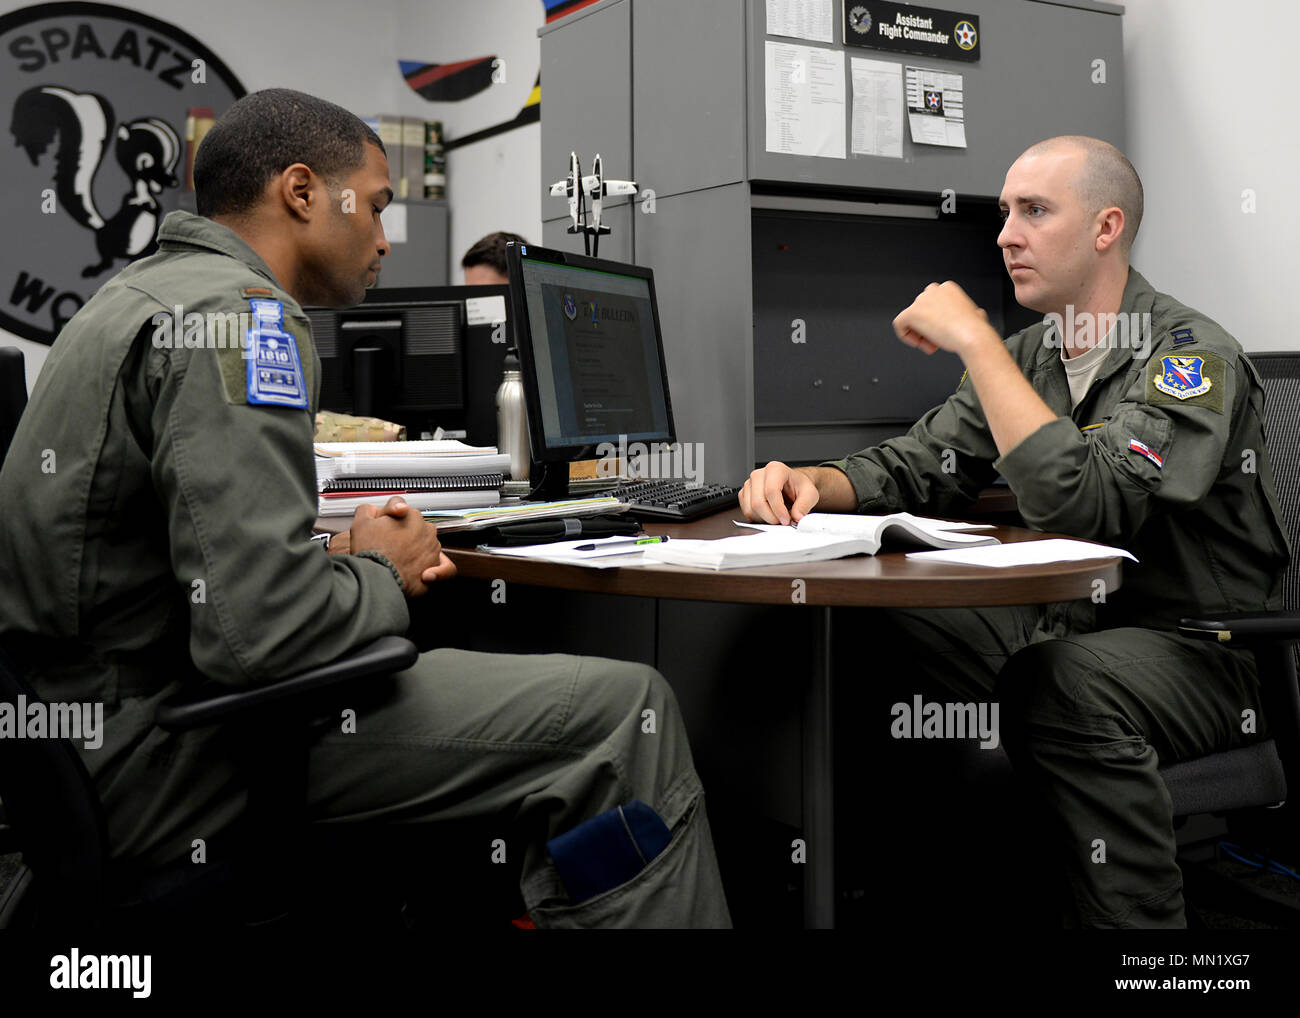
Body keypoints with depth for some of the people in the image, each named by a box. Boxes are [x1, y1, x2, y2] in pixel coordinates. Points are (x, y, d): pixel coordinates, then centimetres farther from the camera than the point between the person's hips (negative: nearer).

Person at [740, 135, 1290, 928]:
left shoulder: (1192, 356, -16)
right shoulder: (1028, 355, 8)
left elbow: (1079, 507, -32)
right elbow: (914, 470, 6)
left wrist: (973, 339, -24)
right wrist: (811, 483, -16)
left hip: (1206, 650, -6)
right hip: (1073, 623, 7)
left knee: (1069, 680, -37)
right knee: (880, 613, -15)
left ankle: (1135, 916, -19)